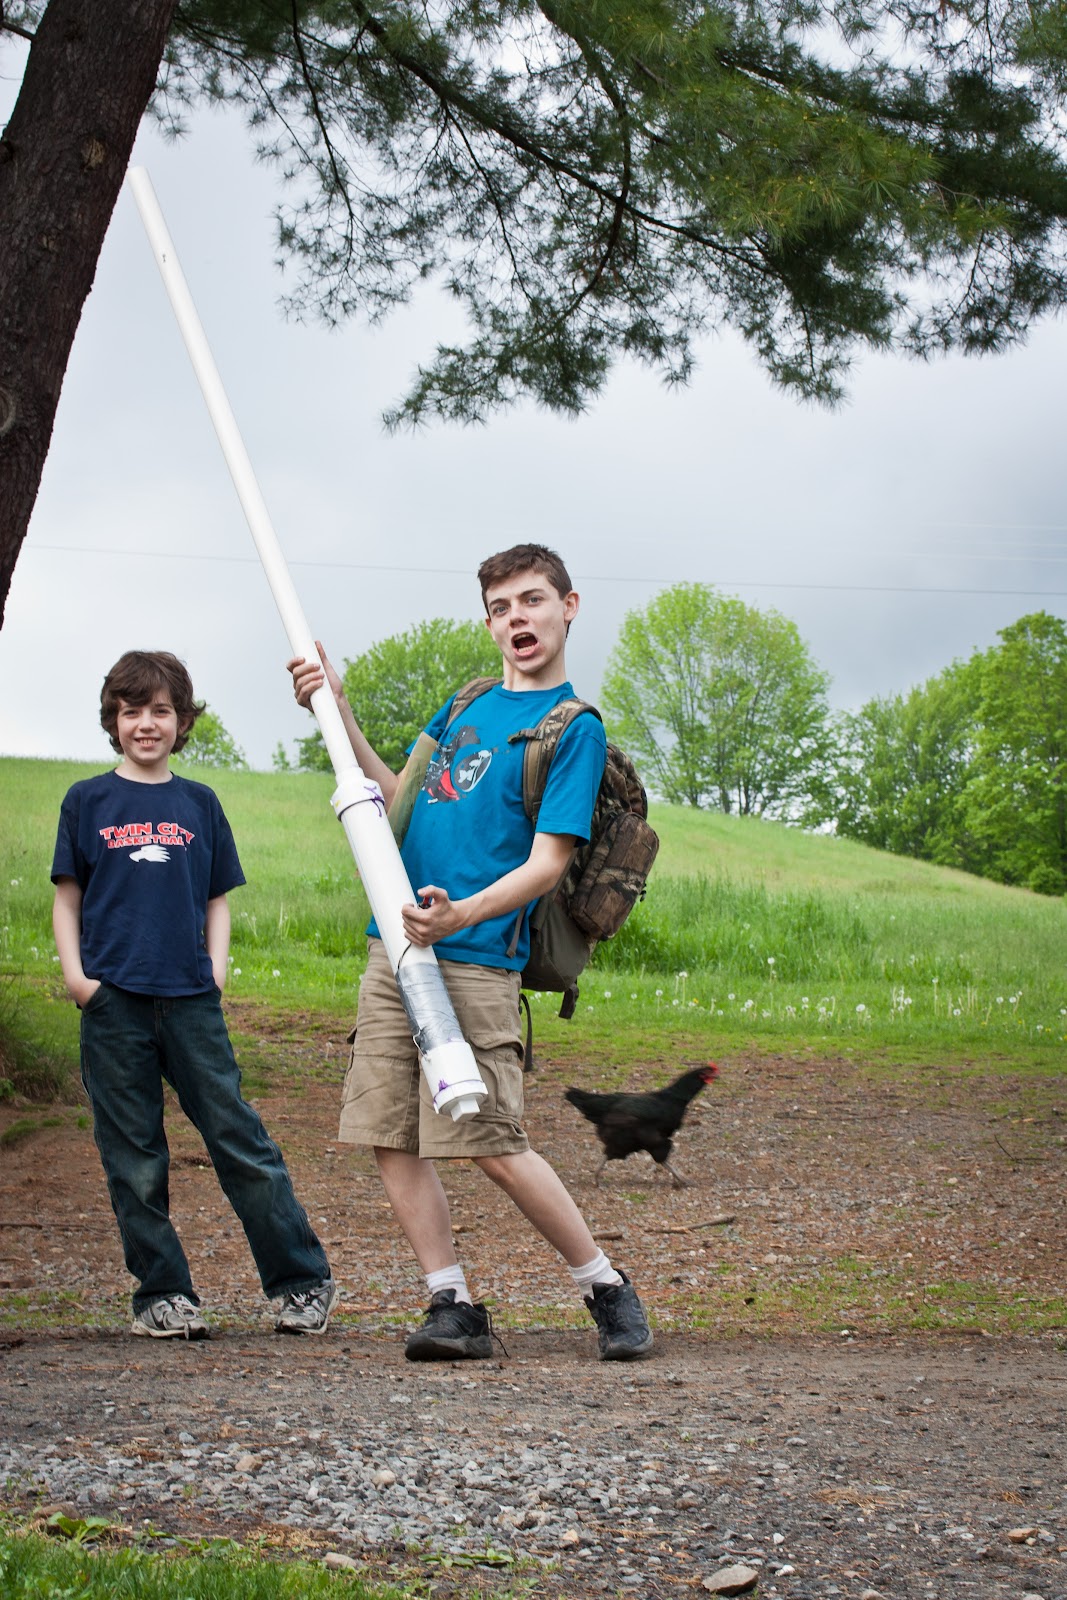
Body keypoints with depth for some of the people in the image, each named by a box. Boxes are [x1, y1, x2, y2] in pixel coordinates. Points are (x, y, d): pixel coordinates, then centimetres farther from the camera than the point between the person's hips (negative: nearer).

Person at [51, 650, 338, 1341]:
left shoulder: (199, 804, 12)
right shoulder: (89, 801, 8)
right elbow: (68, 897, 10)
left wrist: (217, 968, 1)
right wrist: (73, 972, -4)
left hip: (191, 999, 1)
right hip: (113, 1000, 0)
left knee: (240, 1140, -2)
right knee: (135, 1161, 3)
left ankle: (305, 1281, 4)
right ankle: (163, 1294, 13)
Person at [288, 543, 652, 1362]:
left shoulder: (574, 727, -3)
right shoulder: (466, 707, 19)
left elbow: (547, 863, -11)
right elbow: (397, 801, 25)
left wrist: (463, 914, -27)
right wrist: (339, 712, 16)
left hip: (475, 963, -7)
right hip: (393, 952, 7)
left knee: (495, 1148, -10)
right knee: (392, 1139, 2)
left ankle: (609, 1291, 7)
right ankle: (455, 1308, 9)